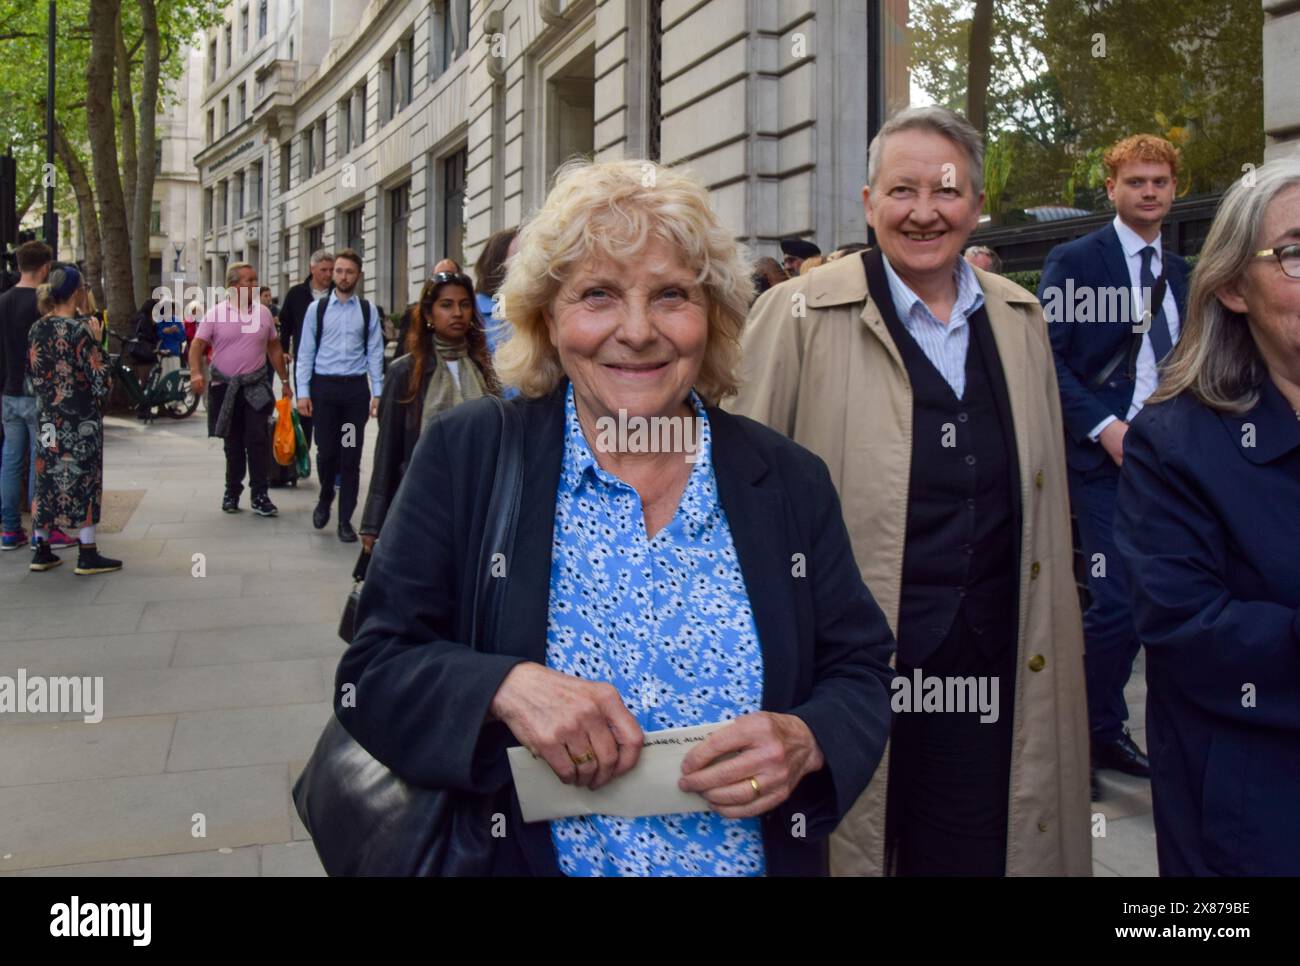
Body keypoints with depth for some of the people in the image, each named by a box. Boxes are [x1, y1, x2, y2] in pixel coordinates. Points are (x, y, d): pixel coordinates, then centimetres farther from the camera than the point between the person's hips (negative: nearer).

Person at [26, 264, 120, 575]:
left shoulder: (37, 329, 4)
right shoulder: (80, 330, -16)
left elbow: (33, 374, 12)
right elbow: (103, 382, -16)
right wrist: (98, 343, -8)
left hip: (47, 419, 7)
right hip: (81, 421, -6)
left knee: (46, 481, 13)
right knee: (83, 482, 1)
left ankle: (42, 551, 19)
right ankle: (88, 555, 7)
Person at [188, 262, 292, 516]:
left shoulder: (263, 313, 6)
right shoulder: (216, 314, -3)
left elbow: (274, 348, 13)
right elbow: (197, 345, -5)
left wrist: (285, 381, 13)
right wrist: (196, 372, -22)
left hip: (255, 385, 1)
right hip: (225, 387, -1)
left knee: (258, 438, -9)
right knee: (233, 443, 8)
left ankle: (259, 495, -3)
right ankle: (232, 492, 21)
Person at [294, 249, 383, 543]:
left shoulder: (368, 311, 4)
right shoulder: (317, 309, 4)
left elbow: (375, 353, 2)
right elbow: (305, 352, 3)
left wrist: (377, 393, -4)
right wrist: (303, 392, -3)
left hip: (356, 387, 0)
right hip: (324, 386, 0)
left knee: (351, 456, 3)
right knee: (326, 451, 1)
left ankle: (345, 520, 12)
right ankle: (325, 499, 30)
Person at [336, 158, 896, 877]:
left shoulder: (791, 481, -5)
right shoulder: (463, 457, -10)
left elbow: (861, 673, -1)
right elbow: (375, 670, -10)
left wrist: (806, 741, -21)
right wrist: (505, 688, -29)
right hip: (518, 854, -1)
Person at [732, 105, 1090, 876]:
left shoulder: (1021, 319, 9)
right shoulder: (800, 315, -7)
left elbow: (1045, 489, 16)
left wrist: (1065, 632, 17)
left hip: (997, 664, 4)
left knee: (975, 850, 14)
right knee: (851, 841, 9)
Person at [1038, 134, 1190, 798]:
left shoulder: (1179, 274, 16)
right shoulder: (1075, 261, -3)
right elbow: (1047, 357, -10)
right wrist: (1105, 427, -17)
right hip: (1104, 455, -6)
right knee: (1118, 605, -11)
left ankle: (1107, 732, 23)